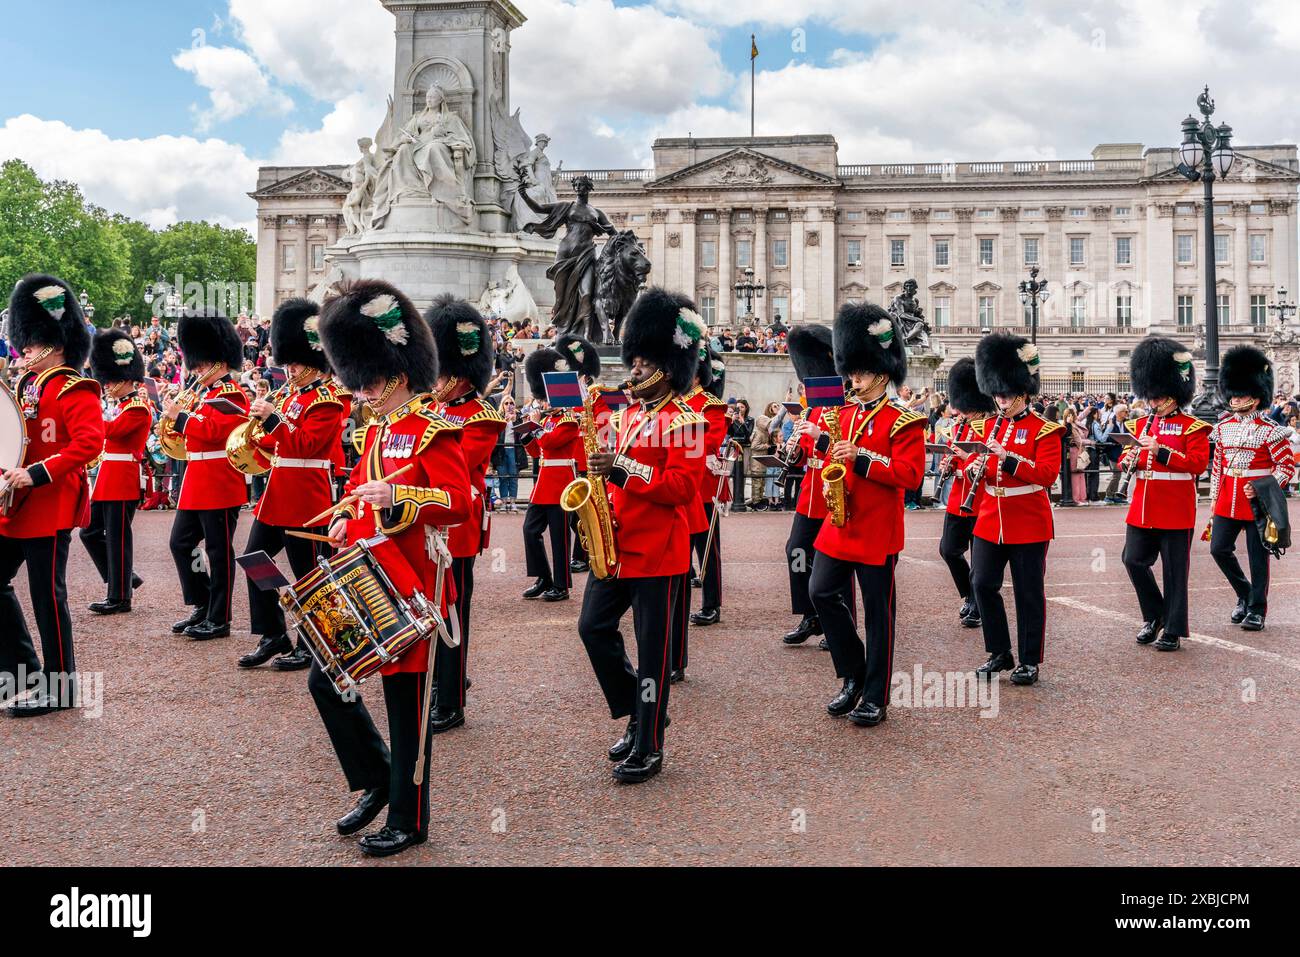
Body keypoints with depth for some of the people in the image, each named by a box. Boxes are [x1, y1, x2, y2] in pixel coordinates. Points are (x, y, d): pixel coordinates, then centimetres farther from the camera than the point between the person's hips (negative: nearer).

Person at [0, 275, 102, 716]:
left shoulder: (74, 390, -11)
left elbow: (90, 442, -24)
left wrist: (36, 474, -28)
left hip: (50, 507, -9)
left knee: (47, 595, -2)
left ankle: (59, 686, 9)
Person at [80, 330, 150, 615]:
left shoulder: (139, 408, -12)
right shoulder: (119, 407, 18)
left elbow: (110, 430, -26)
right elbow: (107, 436, 16)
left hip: (123, 479, -10)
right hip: (107, 478, 10)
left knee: (117, 538, -4)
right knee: (91, 532, 12)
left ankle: (120, 597, 4)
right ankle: (124, 578, 22)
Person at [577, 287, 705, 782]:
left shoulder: (683, 421, -10)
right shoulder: (626, 414, 13)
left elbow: (683, 486, -20)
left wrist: (622, 470, -26)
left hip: (657, 551, -8)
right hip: (616, 546, 8)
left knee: (652, 647, 1)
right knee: (594, 627, 7)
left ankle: (648, 747, 12)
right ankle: (637, 713, 26)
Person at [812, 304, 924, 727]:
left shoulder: (903, 421, -8)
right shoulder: (843, 414, 12)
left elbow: (910, 473, -18)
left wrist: (861, 458, -25)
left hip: (877, 531, -6)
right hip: (839, 526, 6)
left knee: (878, 611, 2)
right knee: (822, 593, 0)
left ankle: (876, 696, 12)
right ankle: (853, 675, 18)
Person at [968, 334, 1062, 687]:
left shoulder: (1043, 429, -6)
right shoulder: (989, 426, 11)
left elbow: (1047, 473, -16)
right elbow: (974, 466, 14)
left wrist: (1008, 459, -28)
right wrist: (975, 468, -11)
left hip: (1028, 524, -5)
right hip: (990, 522, 5)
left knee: (1029, 592, 3)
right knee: (983, 584, 1)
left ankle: (1030, 661, 14)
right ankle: (999, 653, 16)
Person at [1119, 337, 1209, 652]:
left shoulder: (1192, 427, -4)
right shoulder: (1141, 424, 13)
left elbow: (1198, 463, -14)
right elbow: (1127, 456, 18)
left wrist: (1161, 451, -23)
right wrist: (1128, 461, -6)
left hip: (1175, 510, -5)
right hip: (1142, 508, 5)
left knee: (1174, 569, 2)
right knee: (1134, 559, 1)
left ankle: (1173, 630, 11)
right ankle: (1154, 615, 21)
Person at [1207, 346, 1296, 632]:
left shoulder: (1269, 430, -8)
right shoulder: (1223, 427, 8)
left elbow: (1287, 464, -8)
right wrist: (1214, 497, 12)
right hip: (1228, 500, 5)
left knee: (1258, 556, 2)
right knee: (1219, 548, 3)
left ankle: (1256, 610, 11)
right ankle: (1244, 593, 25)